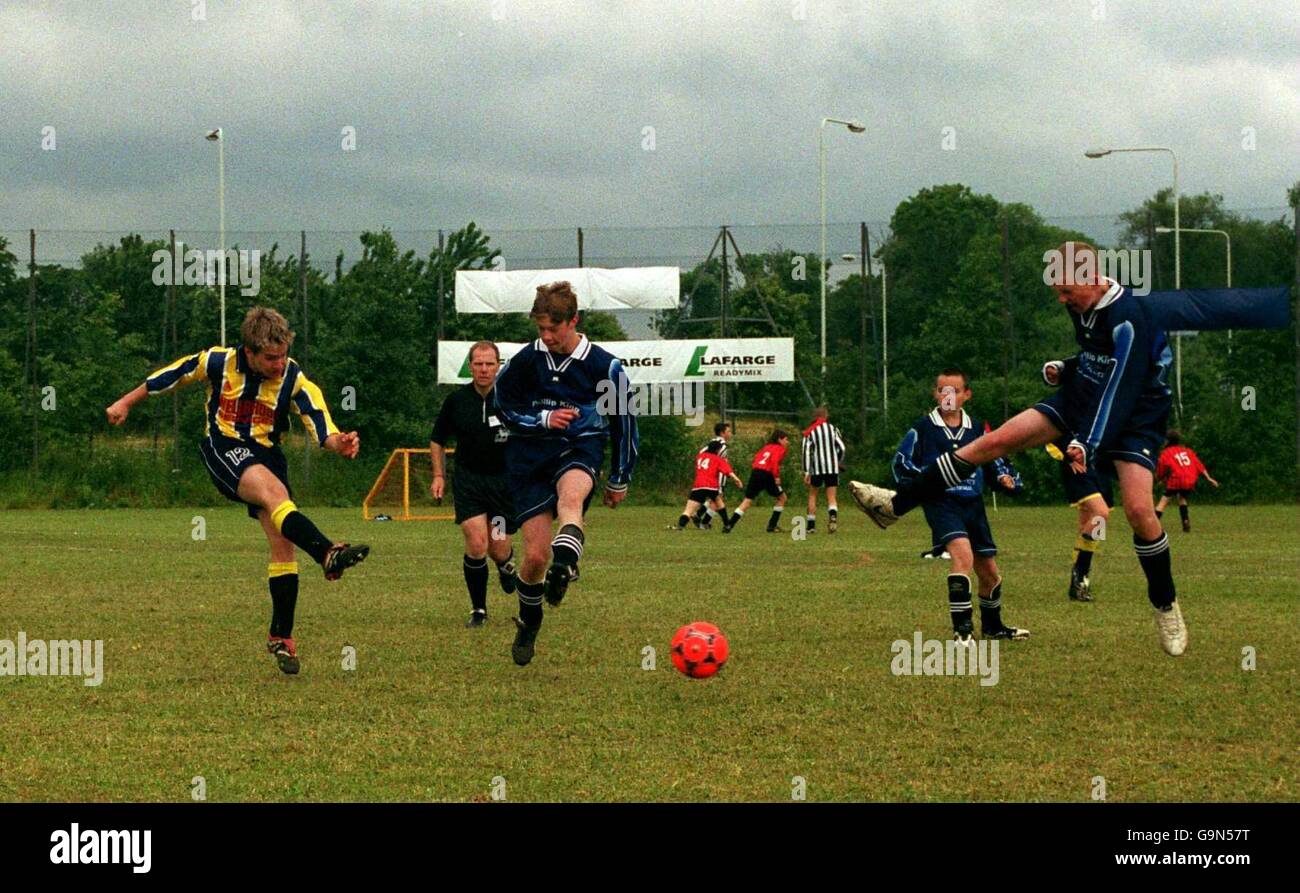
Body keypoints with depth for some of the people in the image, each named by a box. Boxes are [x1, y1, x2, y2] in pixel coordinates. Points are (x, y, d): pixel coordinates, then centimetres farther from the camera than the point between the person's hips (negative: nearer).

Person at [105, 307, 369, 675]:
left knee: (283, 542, -5)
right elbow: (172, 375, 6)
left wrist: (340, 443, -39)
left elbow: (322, 430, -15)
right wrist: (126, 403, 15)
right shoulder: (218, 362, -11)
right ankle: (328, 554, -55)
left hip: (266, 453, 3)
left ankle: (281, 637, 8)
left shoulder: (294, 380, -10)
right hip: (224, 449, -3)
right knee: (274, 491, -33)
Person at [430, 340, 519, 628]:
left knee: (498, 550, 0)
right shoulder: (456, 400, -1)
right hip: (468, 480, 0)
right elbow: (437, 440, 13)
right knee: (476, 545, -14)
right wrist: (439, 475, 6)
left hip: (505, 480, 0)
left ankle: (507, 566, 40)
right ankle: (478, 610, 2)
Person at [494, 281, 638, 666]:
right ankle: (528, 623, 22)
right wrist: (543, 420, -9)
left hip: (580, 450, -1)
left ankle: (562, 569, -65)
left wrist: (619, 481, 14)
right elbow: (503, 407, 10)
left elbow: (624, 421, 9)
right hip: (530, 456, 1)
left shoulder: (606, 367, -4)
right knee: (535, 554, -5)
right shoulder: (525, 361, -2)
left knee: (570, 497, -39)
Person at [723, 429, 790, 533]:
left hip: (755, 473, 6)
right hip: (766, 474, -6)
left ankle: (729, 525, -7)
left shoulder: (767, 446, 25)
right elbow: (774, 461, -13)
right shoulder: (780, 448, 3)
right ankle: (772, 525, 12)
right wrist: (776, 476, -14)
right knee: (781, 497, 14)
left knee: (747, 501, 6)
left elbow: (756, 458, 17)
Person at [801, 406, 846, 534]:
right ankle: (833, 515, -31)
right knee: (831, 498, 0)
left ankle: (811, 525, 13)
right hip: (832, 468, 1)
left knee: (812, 495, 16)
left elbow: (806, 452, -5)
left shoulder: (809, 432, 2)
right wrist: (839, 462, 24)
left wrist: (806, 472, -6)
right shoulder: (833, 429, 6)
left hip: (817, 469, -1)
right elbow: (841, 448, 5)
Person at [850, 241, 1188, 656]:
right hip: (1085, 394, 7)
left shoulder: (1128, 321, -28)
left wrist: (1088, 445, -37)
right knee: (998, 439, -8)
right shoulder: (1082, 305, -3)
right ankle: (897, 503, -6)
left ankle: (1166, 608, -1)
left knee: (1138, 508, -23)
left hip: (1134, 415, -7)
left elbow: (1120, 390, -32)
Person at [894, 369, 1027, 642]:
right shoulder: (923, 428, 1)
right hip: (941, 503, -5)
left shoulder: (977, 429, 11)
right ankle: (962, 627, -26)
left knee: (989, 572, 12)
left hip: (973, 504, 5)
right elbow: (901, 464, 4)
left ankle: (992, 625, 37)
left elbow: (995, 460, 21)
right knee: (963, 552, -30)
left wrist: (1005, 477, -1)